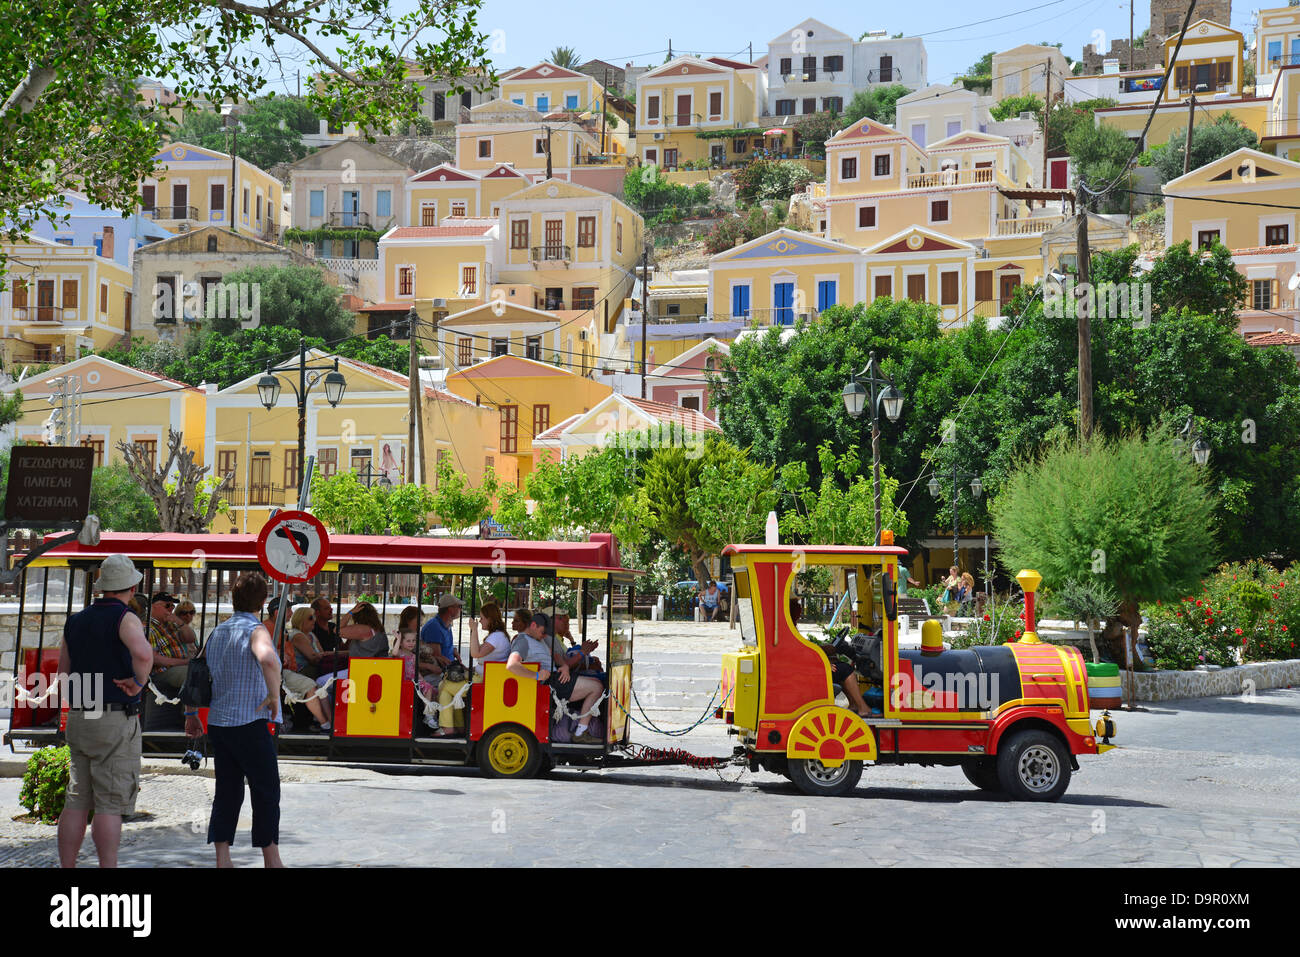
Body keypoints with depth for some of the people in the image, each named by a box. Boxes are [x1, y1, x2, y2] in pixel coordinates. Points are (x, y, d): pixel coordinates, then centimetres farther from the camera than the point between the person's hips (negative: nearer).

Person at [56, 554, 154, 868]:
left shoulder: (75, 621, 11)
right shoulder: (124, 618, -10)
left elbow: (63, 674, 18)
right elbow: (143, 654, -31)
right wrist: (138, 683, -14)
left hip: (78, 721, 6)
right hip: (116, 723, -6)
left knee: (77, 802, 11)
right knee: (110, 806, -4)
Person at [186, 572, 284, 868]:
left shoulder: (217, 632, 12)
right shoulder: (255, 630, -11)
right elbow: (267, 659, -33)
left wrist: (191, 714, 24)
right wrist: (274, 696, -20)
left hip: (217, 722, 7)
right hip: (250, 723, -7)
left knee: (227, 792, 10)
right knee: (266, 792, 4)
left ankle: (222, 859, 8)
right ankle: (271, 859, 10)